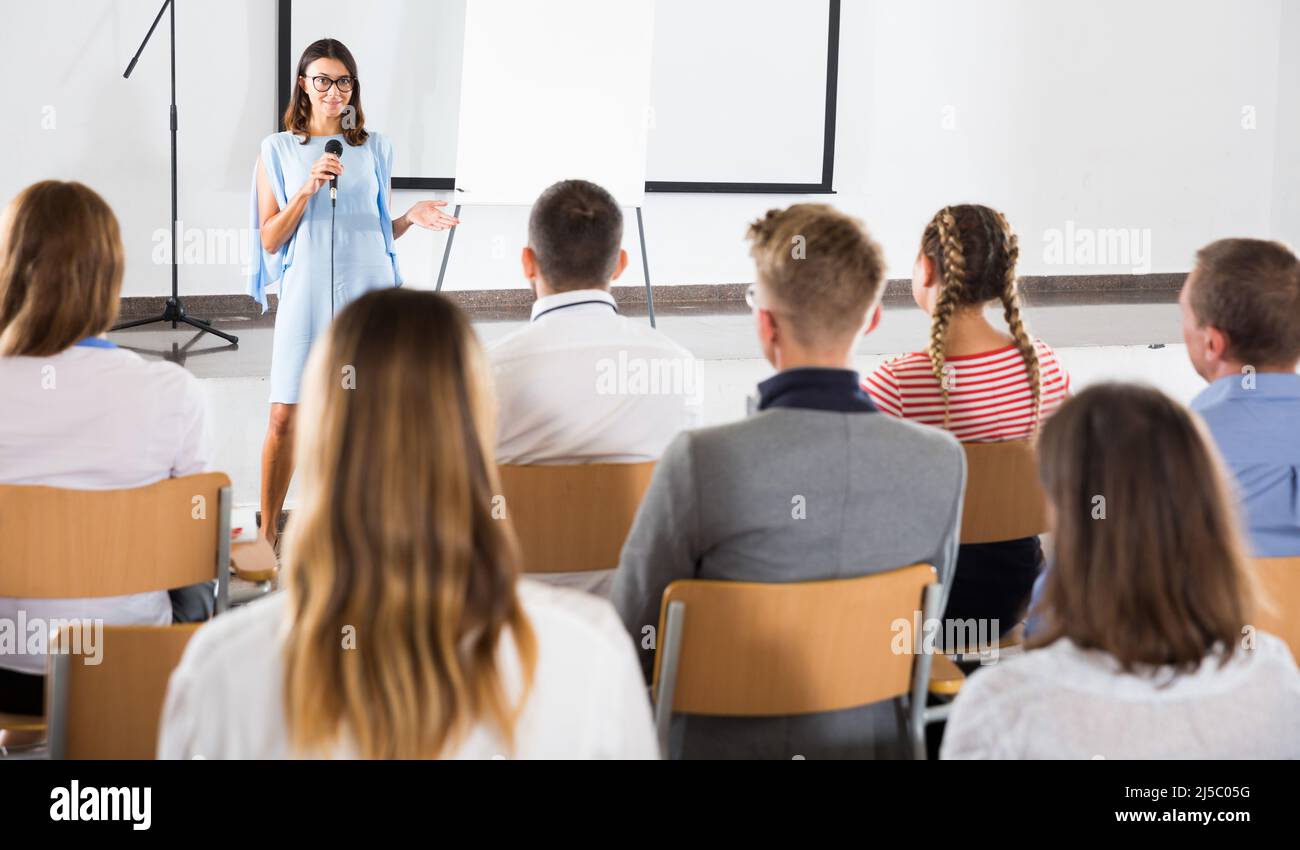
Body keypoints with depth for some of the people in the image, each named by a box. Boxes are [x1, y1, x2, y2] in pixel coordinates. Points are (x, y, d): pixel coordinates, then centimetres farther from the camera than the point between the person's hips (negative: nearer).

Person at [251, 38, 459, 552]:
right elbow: (270, 240, 1)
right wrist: (307, 190, -11)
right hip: (305, 294, -1)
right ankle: (267, 533, 9)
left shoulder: (374, 149, 9)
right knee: (284, 416, -3)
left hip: (367, 293, 2)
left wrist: (411, 219, -4)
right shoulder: (278, 150, 4)